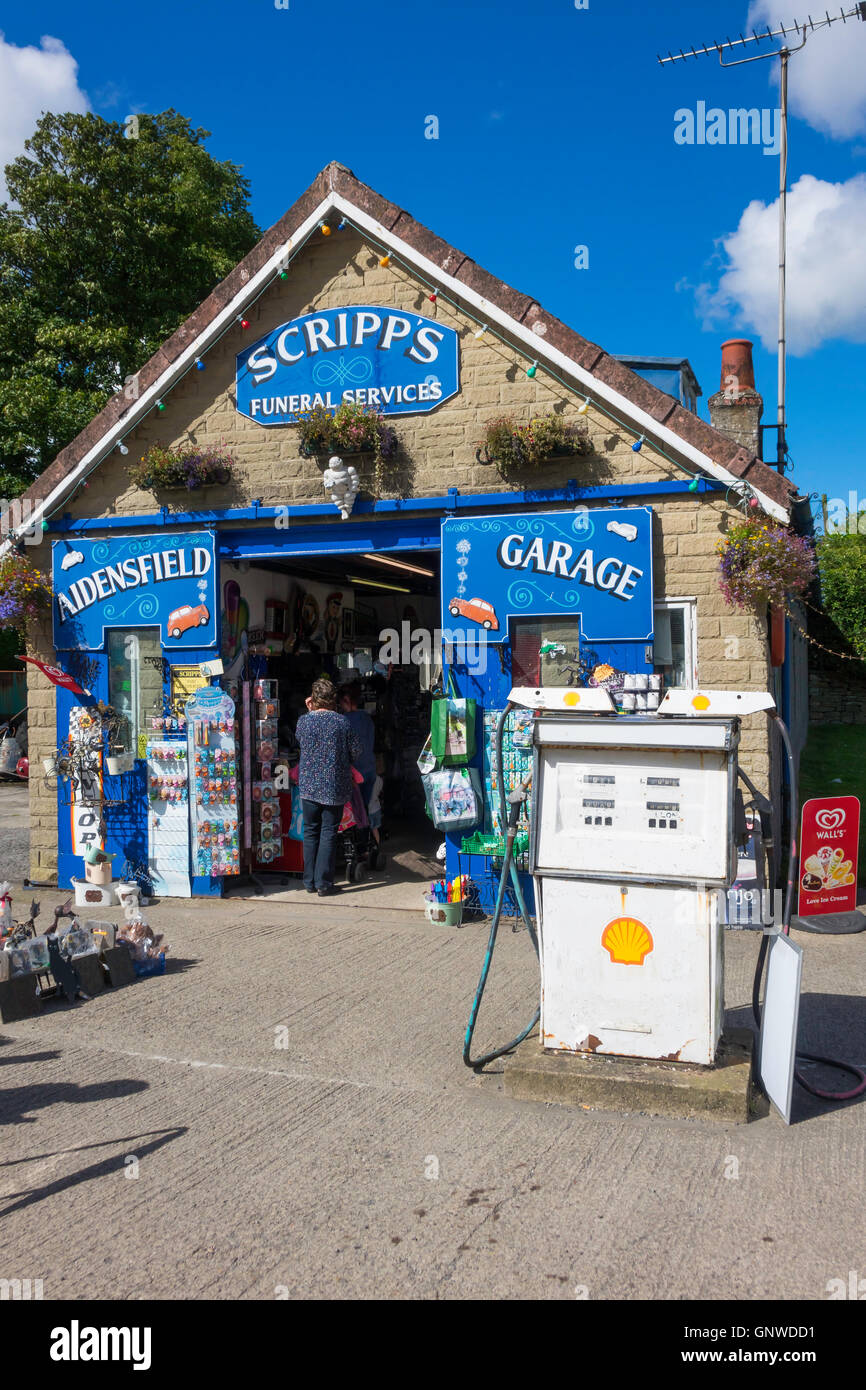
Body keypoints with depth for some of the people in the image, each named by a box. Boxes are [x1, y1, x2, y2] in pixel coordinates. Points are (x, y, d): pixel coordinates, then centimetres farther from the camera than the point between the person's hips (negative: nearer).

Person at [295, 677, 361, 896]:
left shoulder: (303, 721, -5)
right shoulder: (342, 722, -9)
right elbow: (356, 752, -2)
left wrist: (310, 712, 16)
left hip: (309, 786, 2)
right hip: (334, 787, -2)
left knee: (310, 832, 12)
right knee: (329, 833, 3)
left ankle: (310, 881, 17)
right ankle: (324, 883, 4)